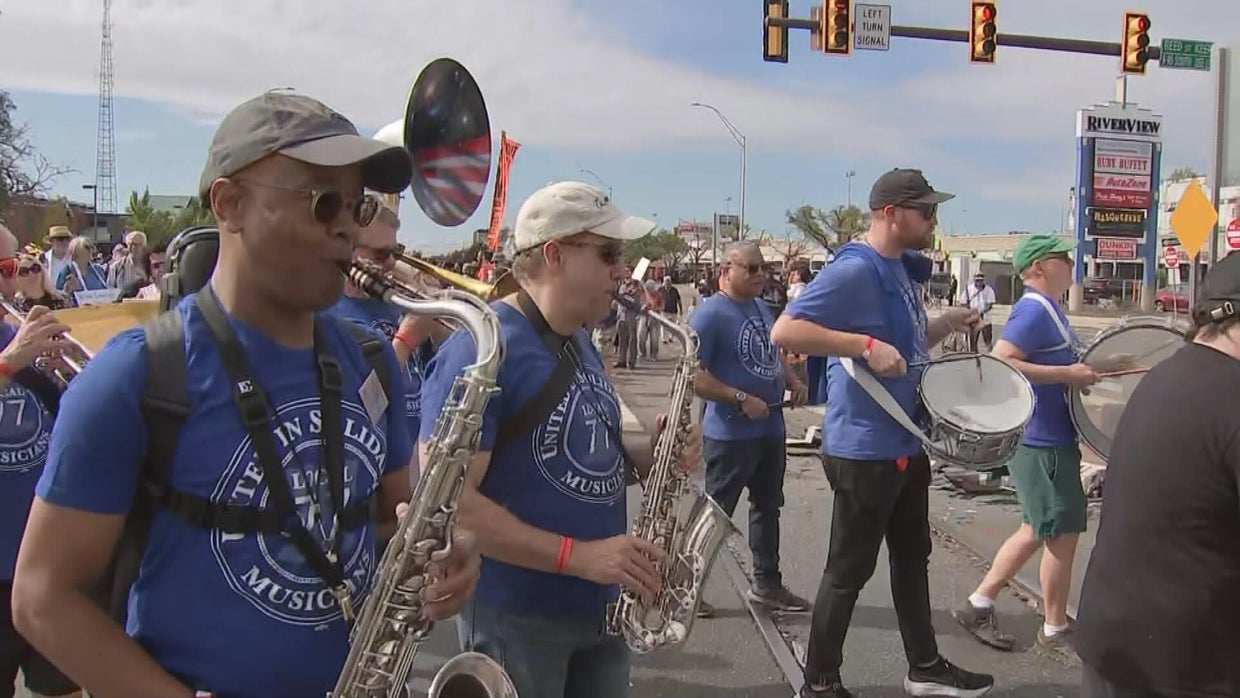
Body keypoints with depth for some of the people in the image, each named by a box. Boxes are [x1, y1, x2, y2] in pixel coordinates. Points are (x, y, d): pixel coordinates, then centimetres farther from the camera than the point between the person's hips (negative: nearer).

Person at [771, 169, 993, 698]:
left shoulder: (903, 270, 10)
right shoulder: (854, 271, -19)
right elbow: (785, 331, -28)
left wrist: (945, 325, 6)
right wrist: (865, 345, -32)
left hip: (906, 443, 10)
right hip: (864, 449, -10)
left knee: (912, 558, 20)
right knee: (849, 570, 2)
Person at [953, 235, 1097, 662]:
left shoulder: (1048, 310, 14)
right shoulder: (1034, 310, -16)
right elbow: (1000, 365, -27)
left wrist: (1082, 371, 12)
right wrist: (1068, 375, -24)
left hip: (1052, 439, 10)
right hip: (1042, 443, -10)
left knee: (1039, 531, 16)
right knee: (1063, 533, 0)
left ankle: (978, 605, 22)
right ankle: (1055, 632, 15)